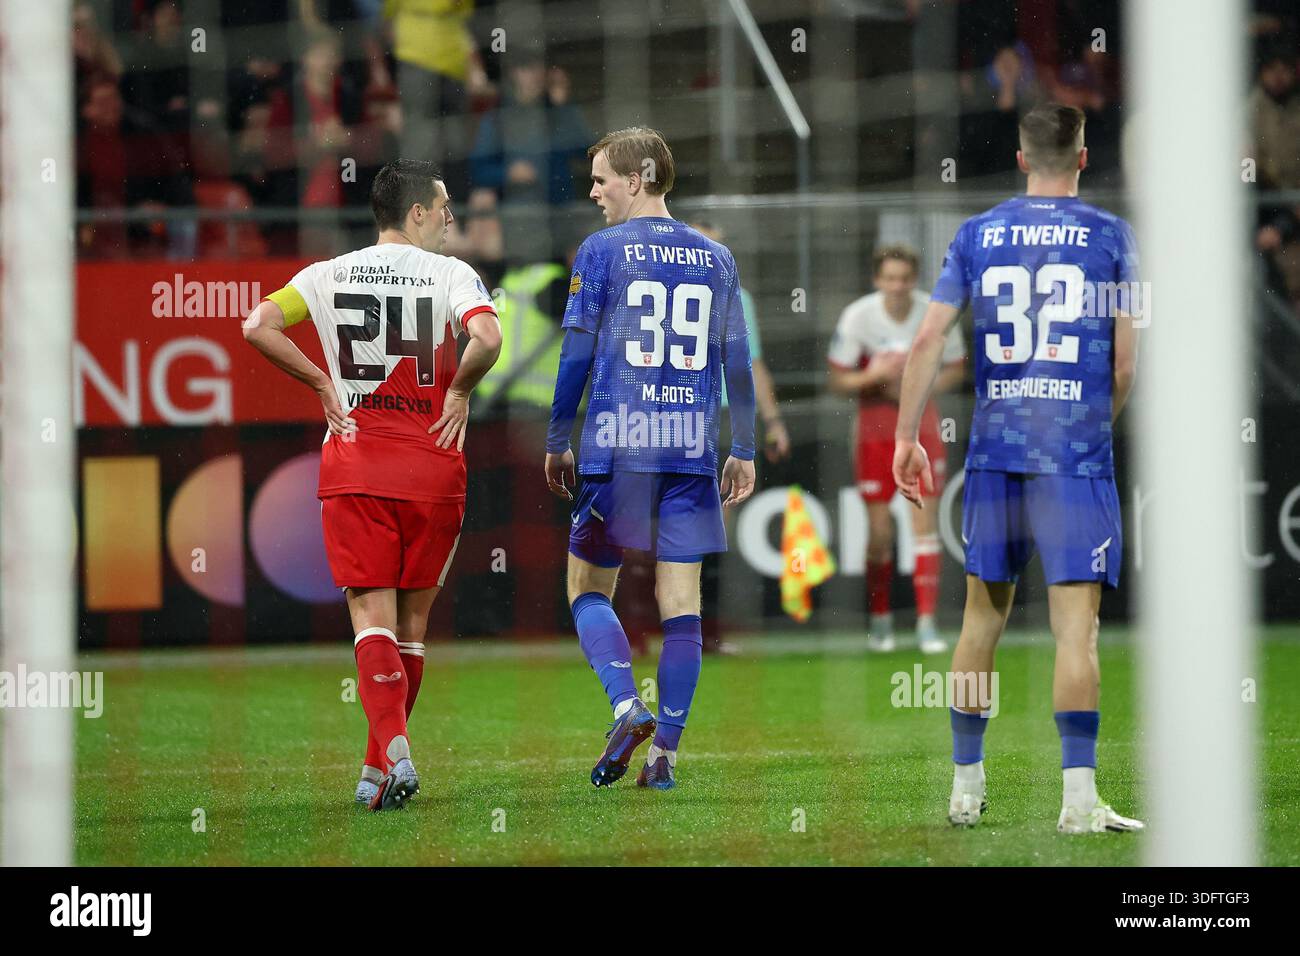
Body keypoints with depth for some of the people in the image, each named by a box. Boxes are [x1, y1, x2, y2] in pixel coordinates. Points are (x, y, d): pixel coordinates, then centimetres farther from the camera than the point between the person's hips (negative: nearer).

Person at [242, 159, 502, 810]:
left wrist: (320, 382, 3)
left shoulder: (329, 275, 5)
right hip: (431, 465, -1)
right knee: (411, 621, 12)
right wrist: (459, 390, -3)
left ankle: (393, 748, -24)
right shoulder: (449, 273, -2)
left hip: (353, 465, 1)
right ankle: (380, 766, 15)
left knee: (371, 616, -3)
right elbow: (486, 337, -21)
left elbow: (259, 325, -7)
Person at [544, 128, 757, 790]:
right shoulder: (715, 258, 11)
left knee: (589, 586, 7)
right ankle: (663, 753, 1)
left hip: (617, 443, -3)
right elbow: (736, 362, 12)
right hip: (692, 446, 3)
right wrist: (743, 452, 18)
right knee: (681, 599, 4)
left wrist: (556, 443, 6)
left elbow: (576, 357, -2)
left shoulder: (602, 252, -1)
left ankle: (627, 708, -15)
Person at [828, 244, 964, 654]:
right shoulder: (857, 317, -12)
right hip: (875, 430, -1)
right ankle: (879, 618, 17)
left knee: (925, 522, -7)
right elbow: (838, 381, -6)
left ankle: (927, 622, -4)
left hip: (922, 428, 1)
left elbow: (955, 368, 5)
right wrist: (875, 376, -25)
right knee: (879, 529, -1)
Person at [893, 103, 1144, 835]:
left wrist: (907, 437, 5)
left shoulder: (977, 235, 6)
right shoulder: (1110, 236, -1)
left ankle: (966, 787, 19)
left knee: (983, 617, 13)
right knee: (1076, 624, -5)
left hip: (994, 449, 3)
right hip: (1076, 455, -3)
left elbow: (929, 341, 0)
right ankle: (1078, 797, -10)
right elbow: (1126, 364, -2)